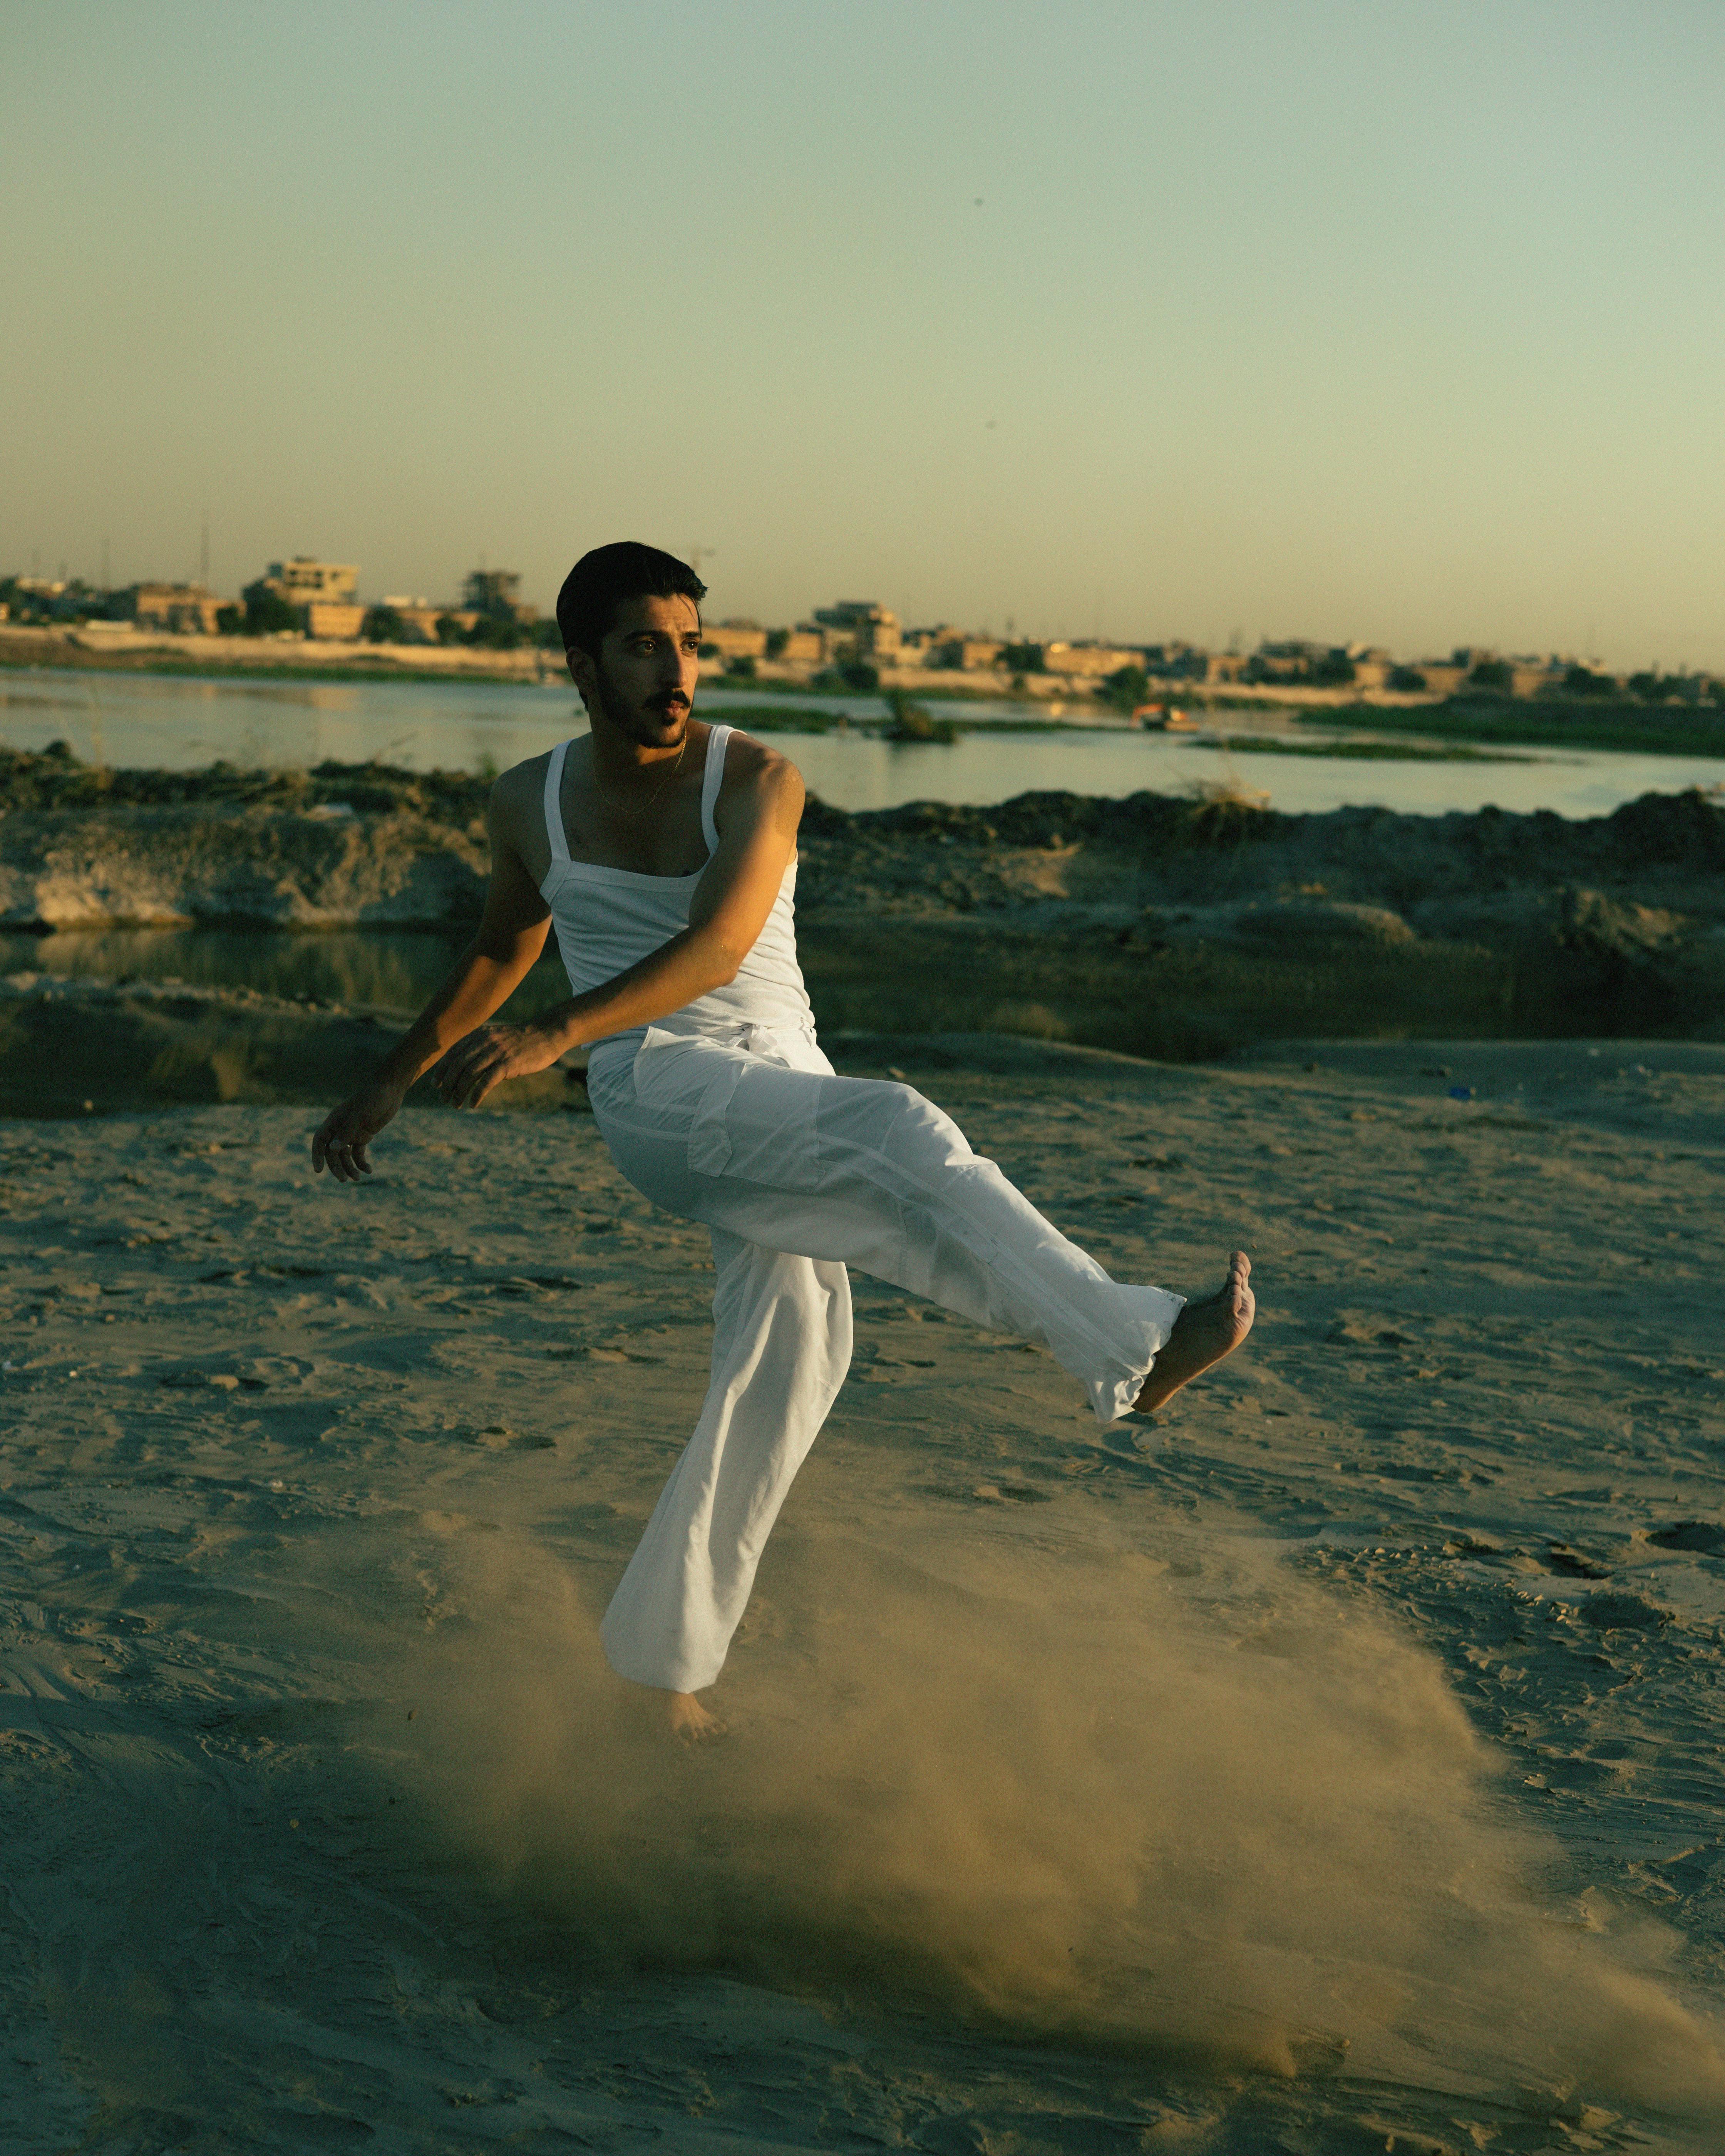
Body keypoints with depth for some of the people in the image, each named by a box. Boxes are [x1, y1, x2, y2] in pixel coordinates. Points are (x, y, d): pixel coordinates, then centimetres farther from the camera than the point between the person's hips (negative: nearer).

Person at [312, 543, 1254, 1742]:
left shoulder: (758, 780, -4)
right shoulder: (532, 802, 7)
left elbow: (718, 945, -20)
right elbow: (504, 949, 25)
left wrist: (557, 1037, -33)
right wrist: (391, 1085, 32)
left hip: (782, 1110, 2)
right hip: (660, 1097, -2)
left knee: (787, 1369, -4)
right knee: (900, 1133, -30)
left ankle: (662, 1652, 14)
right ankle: (1128, 1348, -40)